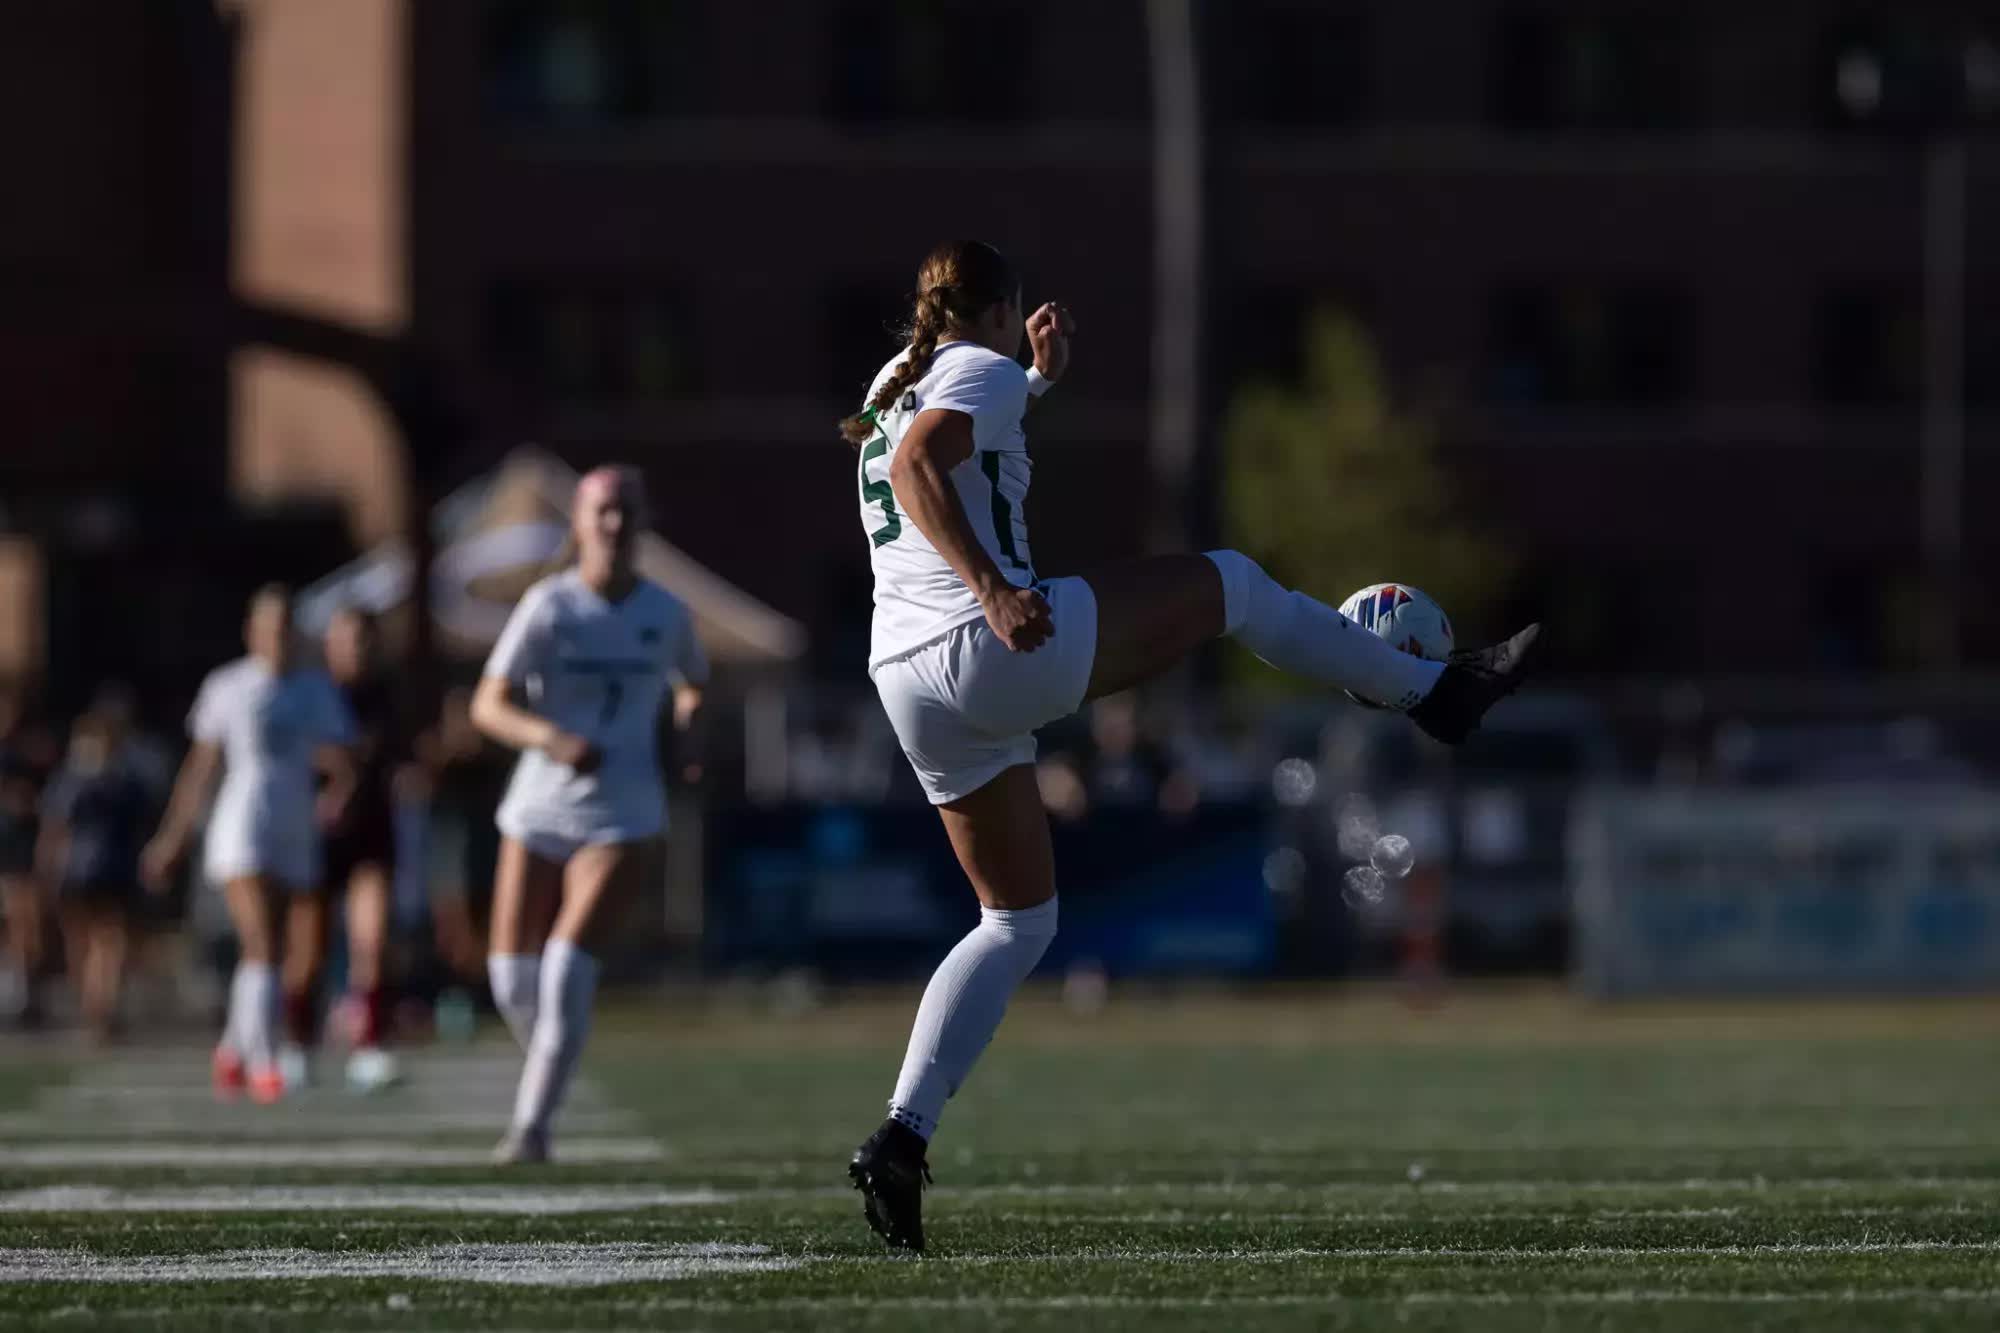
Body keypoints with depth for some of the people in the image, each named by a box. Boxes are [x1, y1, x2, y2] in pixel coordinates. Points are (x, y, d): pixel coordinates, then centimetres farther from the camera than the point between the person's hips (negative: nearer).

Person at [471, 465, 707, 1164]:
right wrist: (553, 739, -29)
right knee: (511, 975, 2)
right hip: (540, 810, 1)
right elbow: (488, 706, -11)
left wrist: (688, 726, -1)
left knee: (569, 965, -17)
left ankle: (532, 1122, -11)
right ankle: (546, 1069, 34)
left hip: (622, 817, 0)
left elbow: (694, 686, 22)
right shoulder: (548, 607, -7)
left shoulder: (666, 614, 1)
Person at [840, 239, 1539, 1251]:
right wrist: (990, 588, -32)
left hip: (905, 681, 9)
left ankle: (901, 1138, 0)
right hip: (990, 648, -9)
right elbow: (917, 468, -24)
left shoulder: (899, 384, 21)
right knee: (1230, 584, 11)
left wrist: (1041, 375, 38)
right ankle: (1433, 689, 24)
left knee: (1019, 920, 15)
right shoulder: (982, 371, -4)